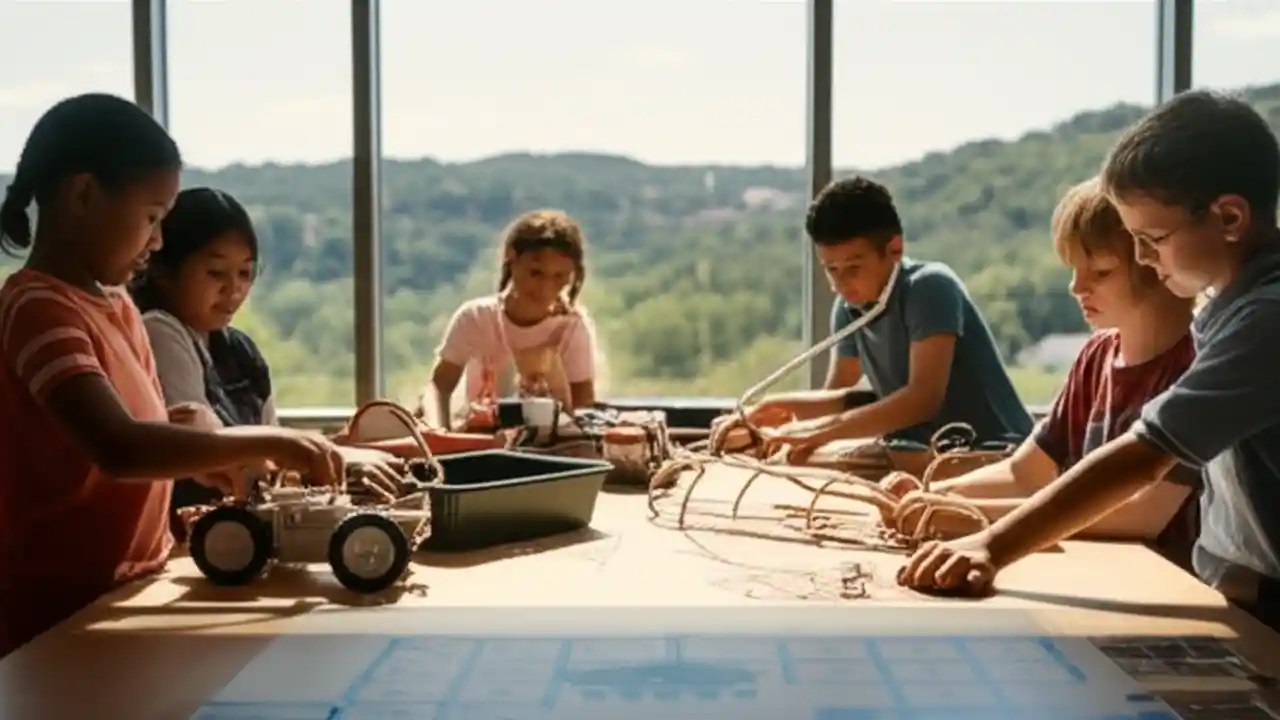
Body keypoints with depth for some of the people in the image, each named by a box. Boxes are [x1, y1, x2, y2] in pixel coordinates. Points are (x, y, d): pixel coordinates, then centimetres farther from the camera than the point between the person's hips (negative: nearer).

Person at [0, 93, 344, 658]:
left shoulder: (115, 305, 9)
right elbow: (119, 448, -33)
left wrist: (240, 466, -4)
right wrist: (265, 442, -26)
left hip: (130, 588, 8)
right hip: (61, 609, -8)